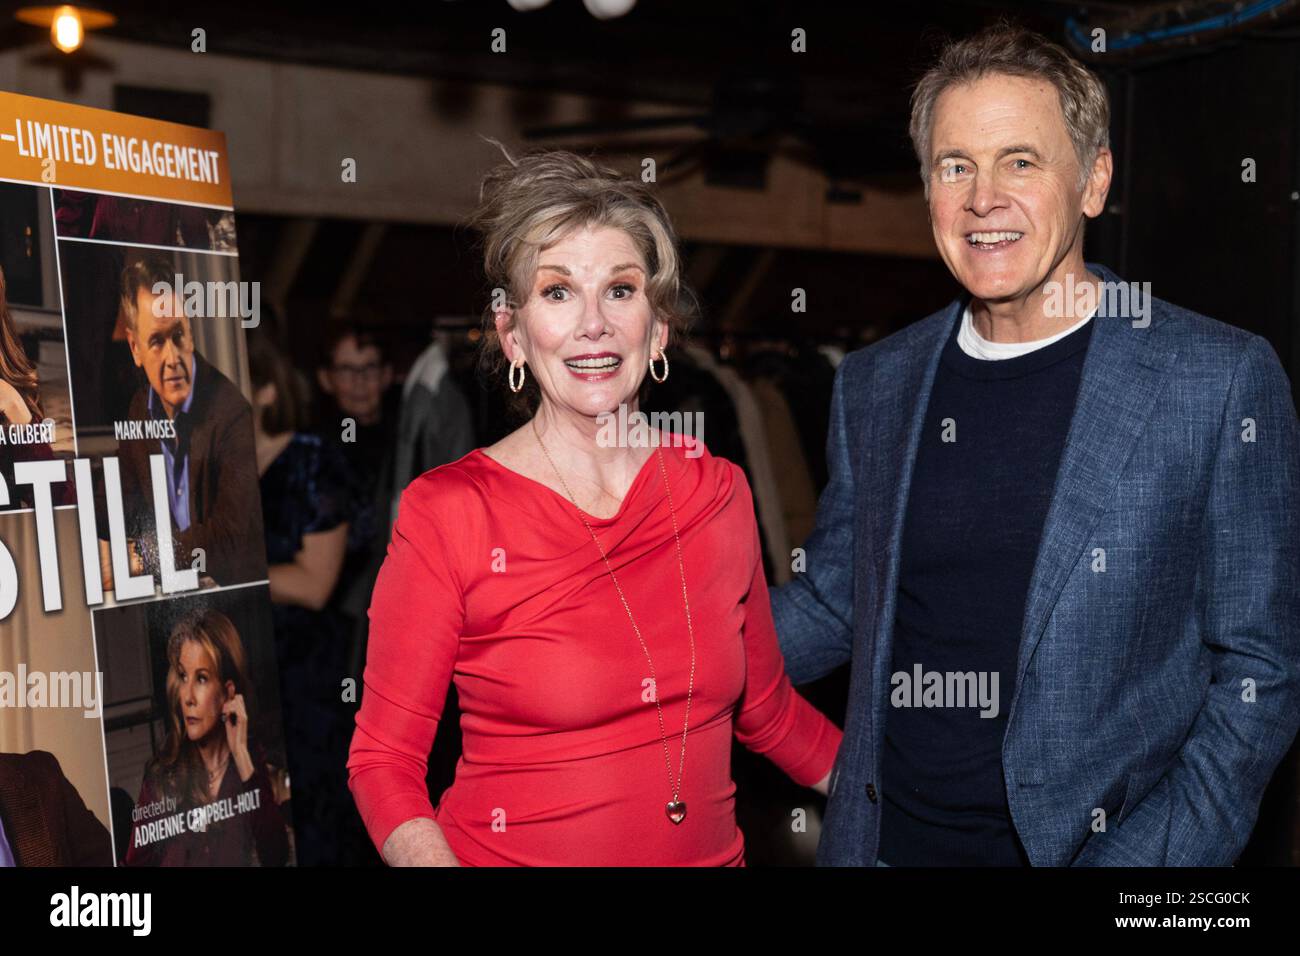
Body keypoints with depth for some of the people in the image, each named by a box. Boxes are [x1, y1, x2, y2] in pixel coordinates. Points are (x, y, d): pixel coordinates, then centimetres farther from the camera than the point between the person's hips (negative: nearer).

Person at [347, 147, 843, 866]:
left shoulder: (718, 492, -3)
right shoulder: (446, 512, -14)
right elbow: (383, 756, -10)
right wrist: (436, 859, -26)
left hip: (710, 850, 4)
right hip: (511, 853, -4)